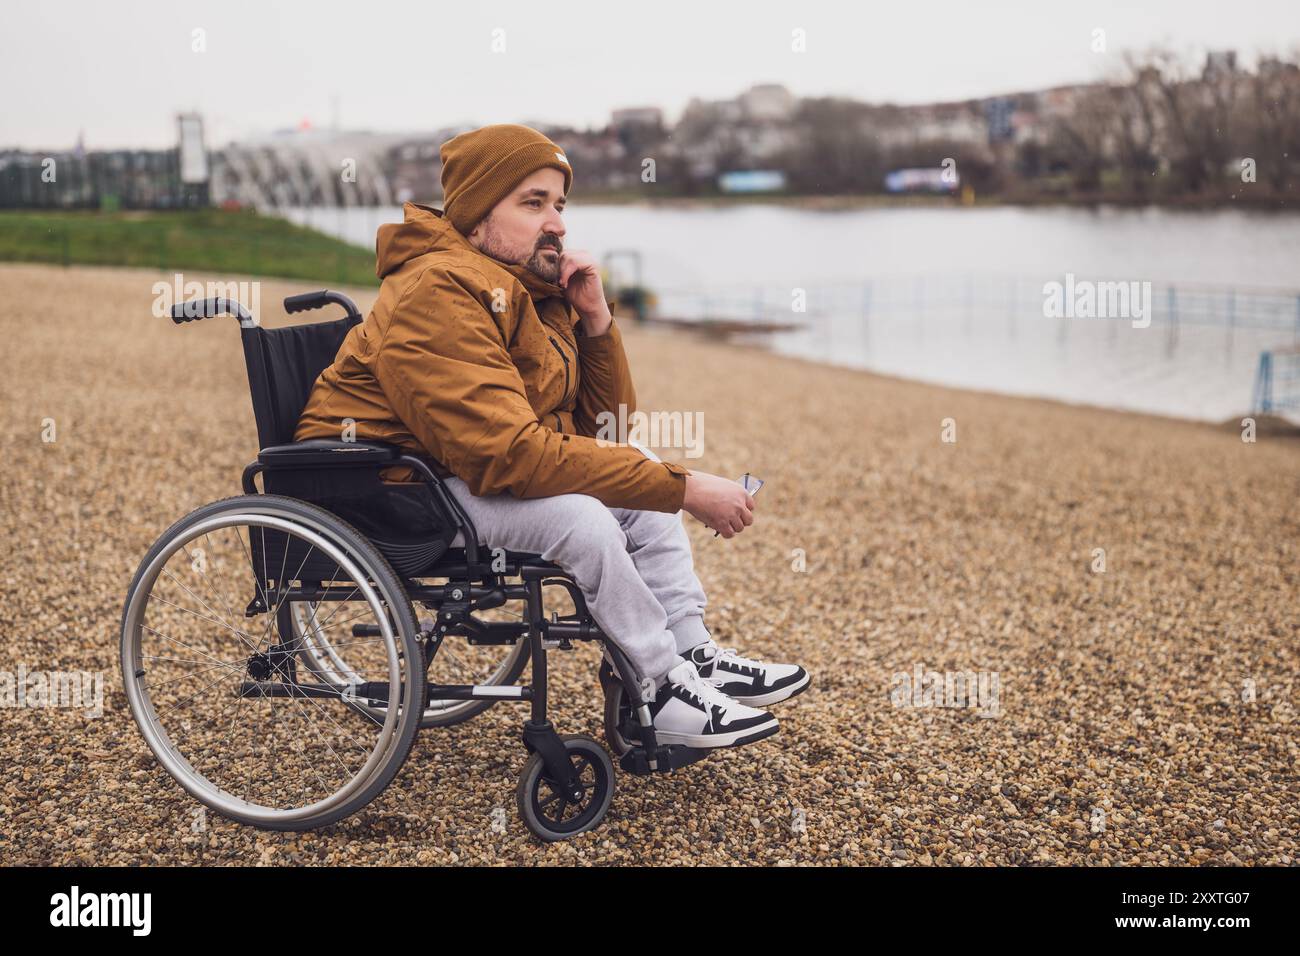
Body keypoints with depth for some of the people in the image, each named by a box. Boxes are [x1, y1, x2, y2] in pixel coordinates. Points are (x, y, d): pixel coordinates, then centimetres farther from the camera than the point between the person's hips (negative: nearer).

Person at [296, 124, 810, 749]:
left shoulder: (534, 285, 6)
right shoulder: (439, 293, -24)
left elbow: (603, 421, 10)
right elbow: (511, 453, -33)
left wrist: (595, 319, -8)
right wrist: (684, 490, -31)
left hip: (463, 471, 10)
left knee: (643, 473, 3)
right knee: (577, 514, -29)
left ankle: (694, 655, 3)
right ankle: (663, 694, -13)